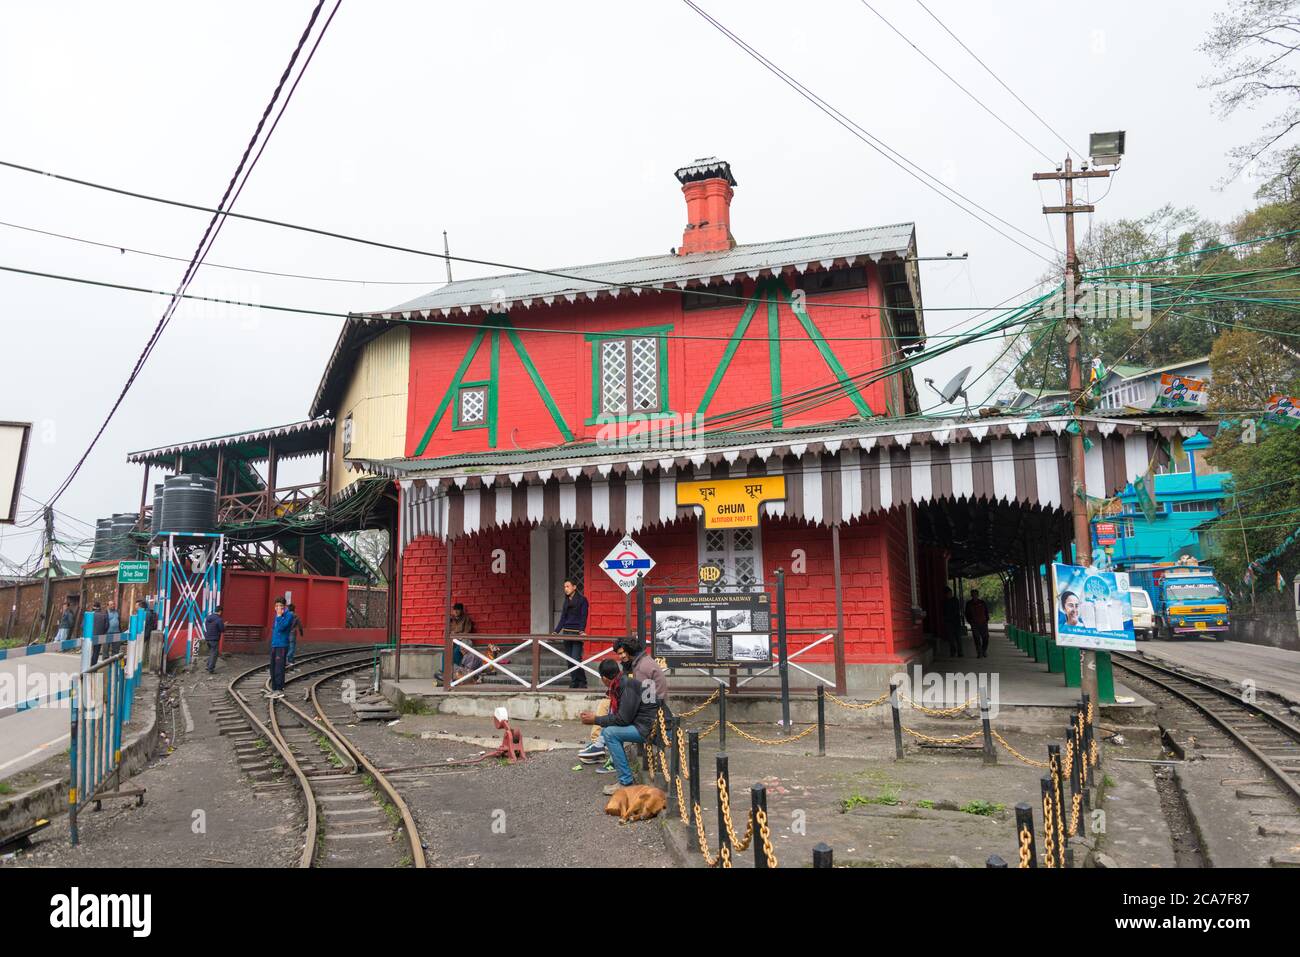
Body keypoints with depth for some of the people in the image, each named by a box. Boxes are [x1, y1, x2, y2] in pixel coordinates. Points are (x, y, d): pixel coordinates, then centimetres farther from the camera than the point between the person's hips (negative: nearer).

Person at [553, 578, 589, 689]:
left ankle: (582, 683, -3)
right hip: (566, 632, 6)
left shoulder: (582, 599, -3)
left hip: (577, 633, -6)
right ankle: (574, 683, 12)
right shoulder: (566, 601, 15)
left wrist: (582, 630, -21)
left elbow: (584, 617, -9)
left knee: (576, 659, -13)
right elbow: (563, 618, 15)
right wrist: (556, 631, 6)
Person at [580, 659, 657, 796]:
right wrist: (595, 716, 10)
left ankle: (626, 782, -14)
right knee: (604, 731, 9)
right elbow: (618, 714, 15)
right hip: (639, 724, 10)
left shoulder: (628, 686, -20)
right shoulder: (620, 684, 9)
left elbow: (623, 719, -21)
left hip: (648, 727, -10)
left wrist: (596, 720, -12)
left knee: (610, 733, -19)